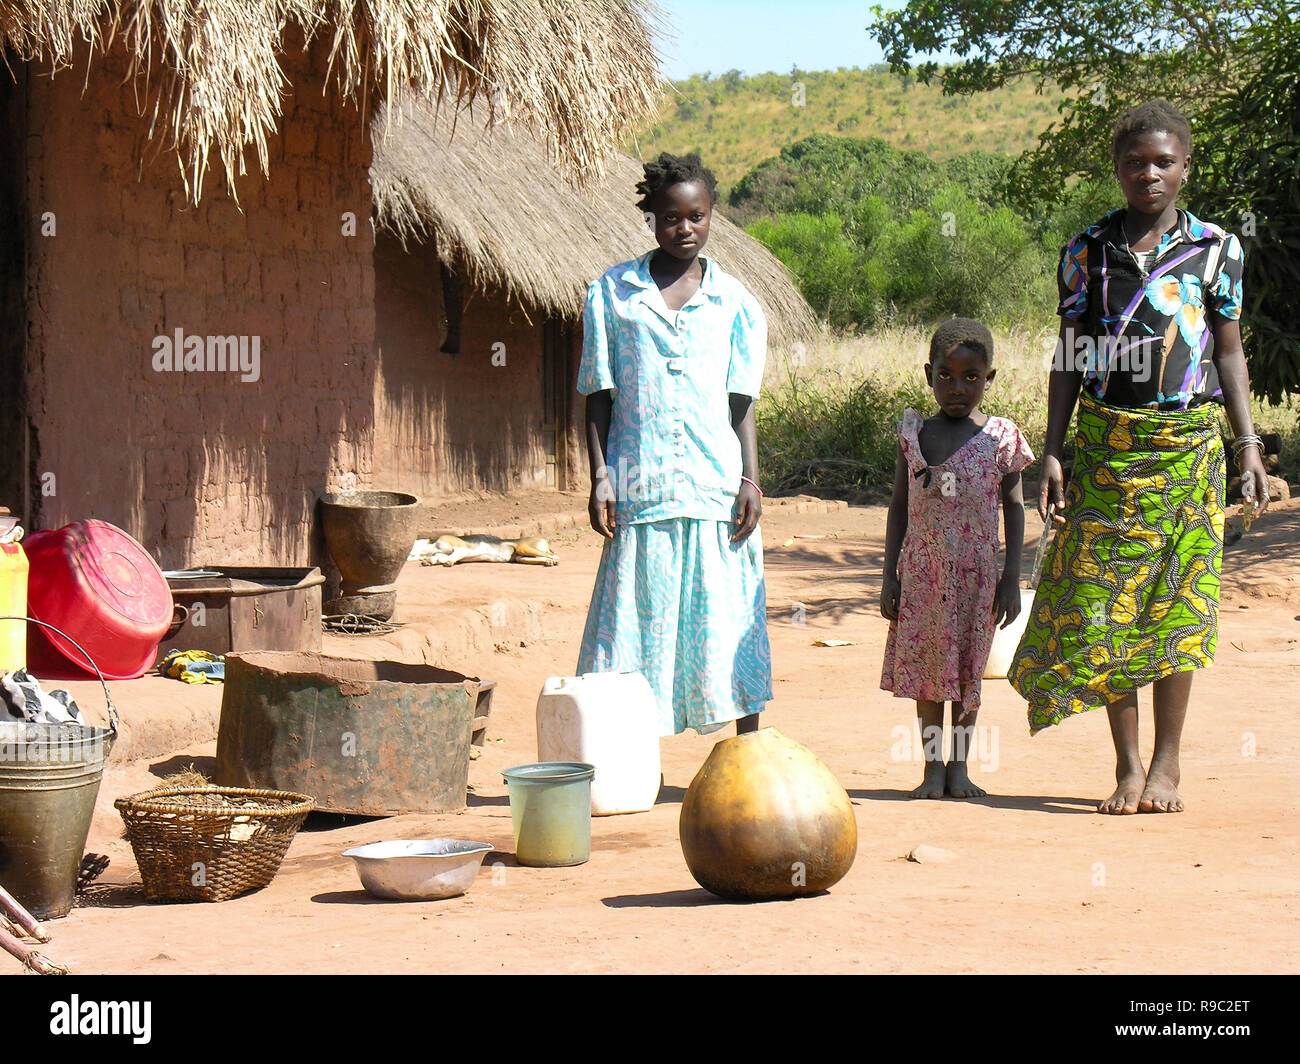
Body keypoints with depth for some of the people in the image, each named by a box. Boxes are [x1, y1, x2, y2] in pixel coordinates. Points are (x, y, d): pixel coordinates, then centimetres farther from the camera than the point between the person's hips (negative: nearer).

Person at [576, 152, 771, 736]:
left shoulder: (734, 301, 10)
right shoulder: (611, 293, 7)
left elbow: (741, 400, 9)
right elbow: (599, 397, 6)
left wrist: (750, 479, -3)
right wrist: (600, 479, -3)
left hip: (718, 490, 1)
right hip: (640, 491, -1)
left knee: (731, 632, 4)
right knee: (638, 628, 0)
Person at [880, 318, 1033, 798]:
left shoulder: (1000, 438, -3)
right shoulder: (914, 433, 1)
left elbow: (1014, 507, 3)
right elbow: (899, 505, 6)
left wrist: (1011, 578, -2)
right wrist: (890, 575, 3)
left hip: (976, 574, -1)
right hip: (922, 572, 1)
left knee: (968, 668, 6)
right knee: (925, 666, 4)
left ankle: (959, 764, 17)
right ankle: (932, 766, 13)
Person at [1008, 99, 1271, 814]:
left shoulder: (1215, 250, 4)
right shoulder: (1087, 252, 5)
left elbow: (1230, 353, 9)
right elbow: (1069, 359, 7)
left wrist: (1247, 443, 0)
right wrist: (1052, 453, 1)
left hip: (1188, 445, -1)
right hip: (1105, 446, 1)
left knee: (1176, 605, 1)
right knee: (1103, 603, -1)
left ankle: (1166, 763, 10)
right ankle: (1127, 765, 8)